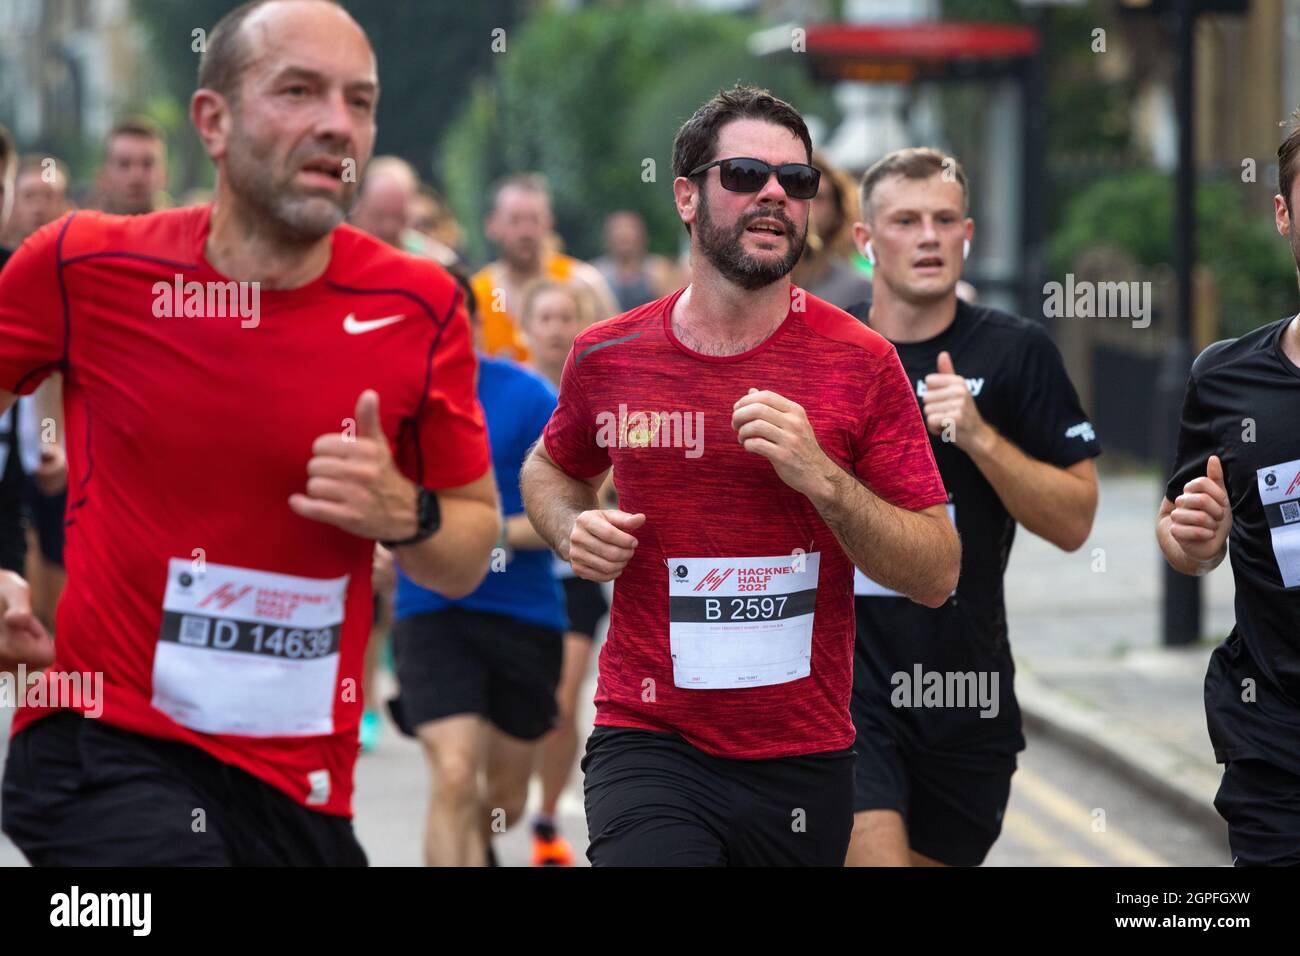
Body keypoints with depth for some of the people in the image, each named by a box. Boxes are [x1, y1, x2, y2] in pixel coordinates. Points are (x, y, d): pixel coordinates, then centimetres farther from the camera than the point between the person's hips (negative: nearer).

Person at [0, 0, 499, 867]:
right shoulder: (84, 265, -4)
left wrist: (405, 516, -12)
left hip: (302, 787, 3)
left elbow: (470, 558, 9)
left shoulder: (419, 307, -1)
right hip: (105, 750, -3)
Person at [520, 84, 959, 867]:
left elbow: (937, 575, -5)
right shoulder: (609, 359, 1)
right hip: (648, 744, -1)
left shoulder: (860, 363, -4)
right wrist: (573, 530, 1)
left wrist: (823, 478, -20)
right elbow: (553, 470, 24)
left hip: (804, 763, 1)